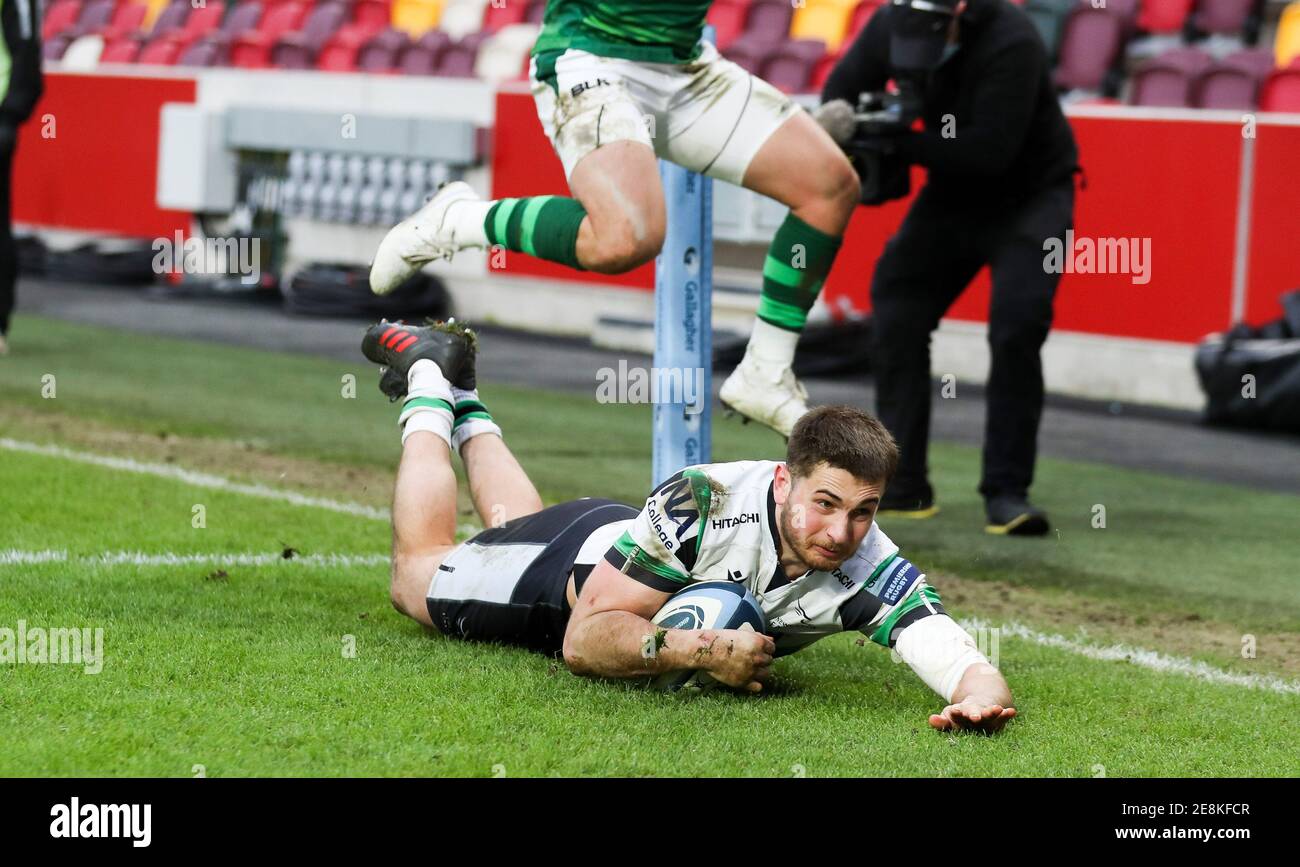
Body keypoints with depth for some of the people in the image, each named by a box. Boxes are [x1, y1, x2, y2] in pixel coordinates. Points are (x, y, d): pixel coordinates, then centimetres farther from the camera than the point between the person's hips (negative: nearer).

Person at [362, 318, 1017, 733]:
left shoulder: (870, 571, -39)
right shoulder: (704, 500, -45)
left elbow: (961, 660, -52)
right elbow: (584, 639, -43)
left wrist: (979, 696, -75)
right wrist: (704, 650, -57)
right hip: (582, 558, -3)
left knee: (515, 536, 36)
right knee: (416, 573, 25)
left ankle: (465, 406, 57)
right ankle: (429, 384, 42)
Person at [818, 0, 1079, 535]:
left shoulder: (1010, 44, -31)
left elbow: (988, 152, -34)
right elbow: (846, 83, -1)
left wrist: (894, 140, -35)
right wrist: (836, 110, -25)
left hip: (1028, 195, -6)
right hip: (953, 195, 6)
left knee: (1017, 328, -21)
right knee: (896, 320, 0)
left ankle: (1006, 492, -13)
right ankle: (902, 488, 11)